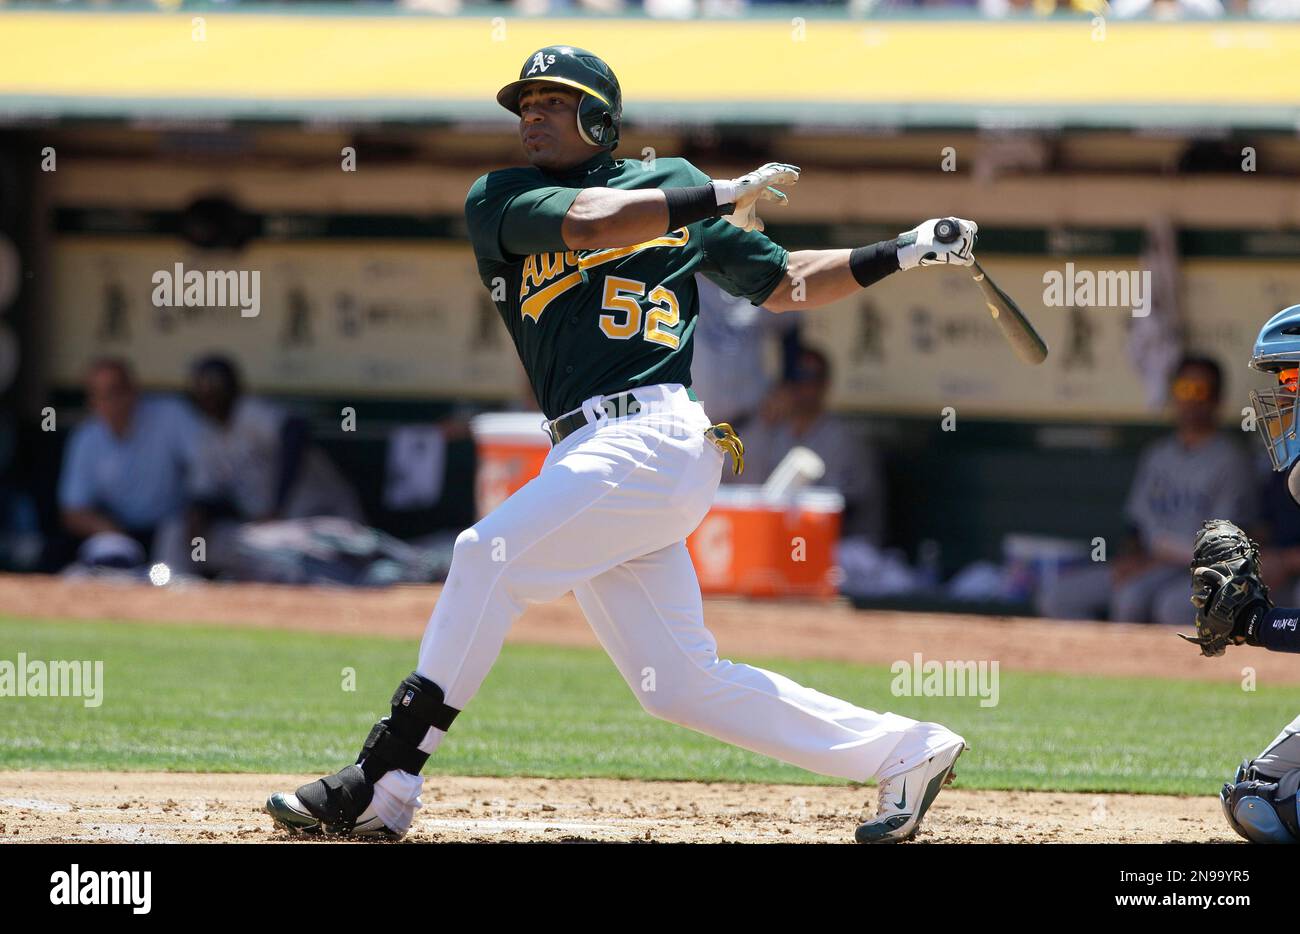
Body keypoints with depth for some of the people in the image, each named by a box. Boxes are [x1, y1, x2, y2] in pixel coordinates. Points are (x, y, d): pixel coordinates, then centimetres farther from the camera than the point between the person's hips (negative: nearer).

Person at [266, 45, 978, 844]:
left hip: (658, 437, -5)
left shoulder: (671, 184, 13)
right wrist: (722, 196, -4)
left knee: (492, 552, -20)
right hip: (591, 458, 5)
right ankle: (904, 753, 15)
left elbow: (785, 284, 21)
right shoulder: (498, 202, 16)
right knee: (681, 682, 4)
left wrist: (903, 253, 13)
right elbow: (587, 222, -5)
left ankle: (383, 783, -20)